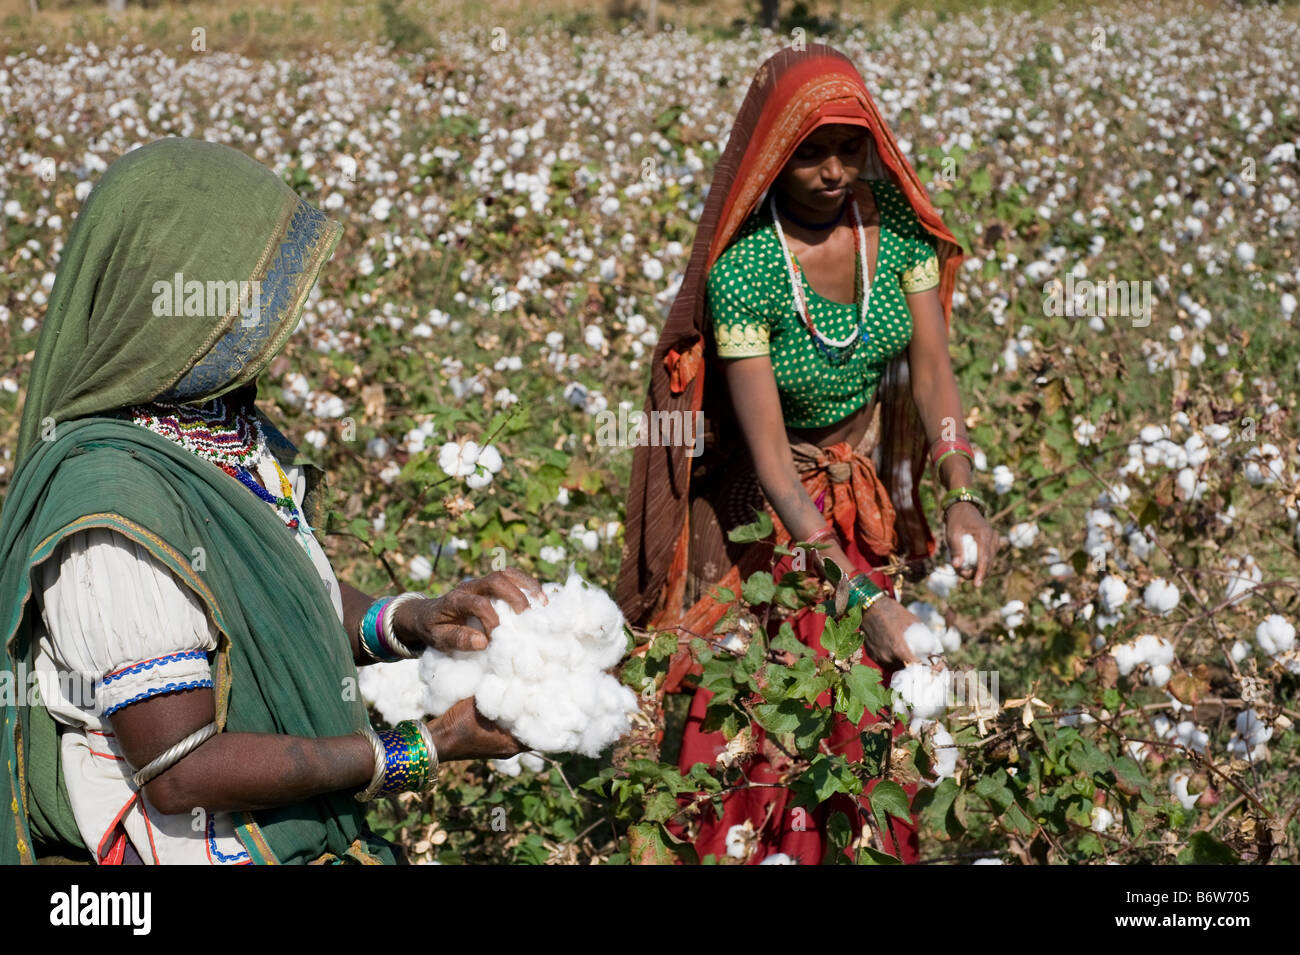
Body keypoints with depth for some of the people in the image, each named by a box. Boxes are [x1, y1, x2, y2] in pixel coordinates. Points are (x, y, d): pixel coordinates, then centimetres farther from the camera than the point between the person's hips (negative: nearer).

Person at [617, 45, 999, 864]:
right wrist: (861, 596, -34)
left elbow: (933, 369, -10)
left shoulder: (896, 221, -14)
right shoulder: (741, 268, -28)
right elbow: (769, 454, -29)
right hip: (772, 510, -4)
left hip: (874, 484, 4)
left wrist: (963, 498, -27)